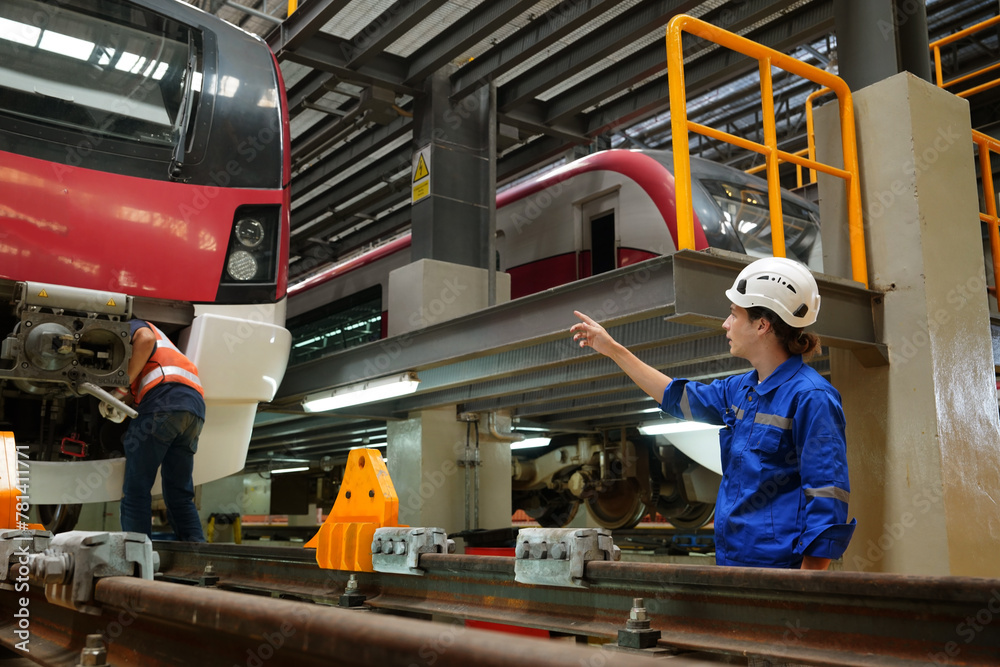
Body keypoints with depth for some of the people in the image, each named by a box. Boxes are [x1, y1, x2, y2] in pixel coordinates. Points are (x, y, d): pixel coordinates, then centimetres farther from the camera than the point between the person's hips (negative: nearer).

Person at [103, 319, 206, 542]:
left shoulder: (131, 326, 19)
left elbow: (145, 338, -7)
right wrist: (117, 406, 19)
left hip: (163, 399, -8)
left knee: (136, 490, -3)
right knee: (180, 496, 9)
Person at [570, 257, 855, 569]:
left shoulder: (810, 397, -14)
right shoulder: (740, 390, 11)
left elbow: (827, 499, -18)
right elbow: (678, 396, 28)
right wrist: (613, 349, 30)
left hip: (778, 566, -8)